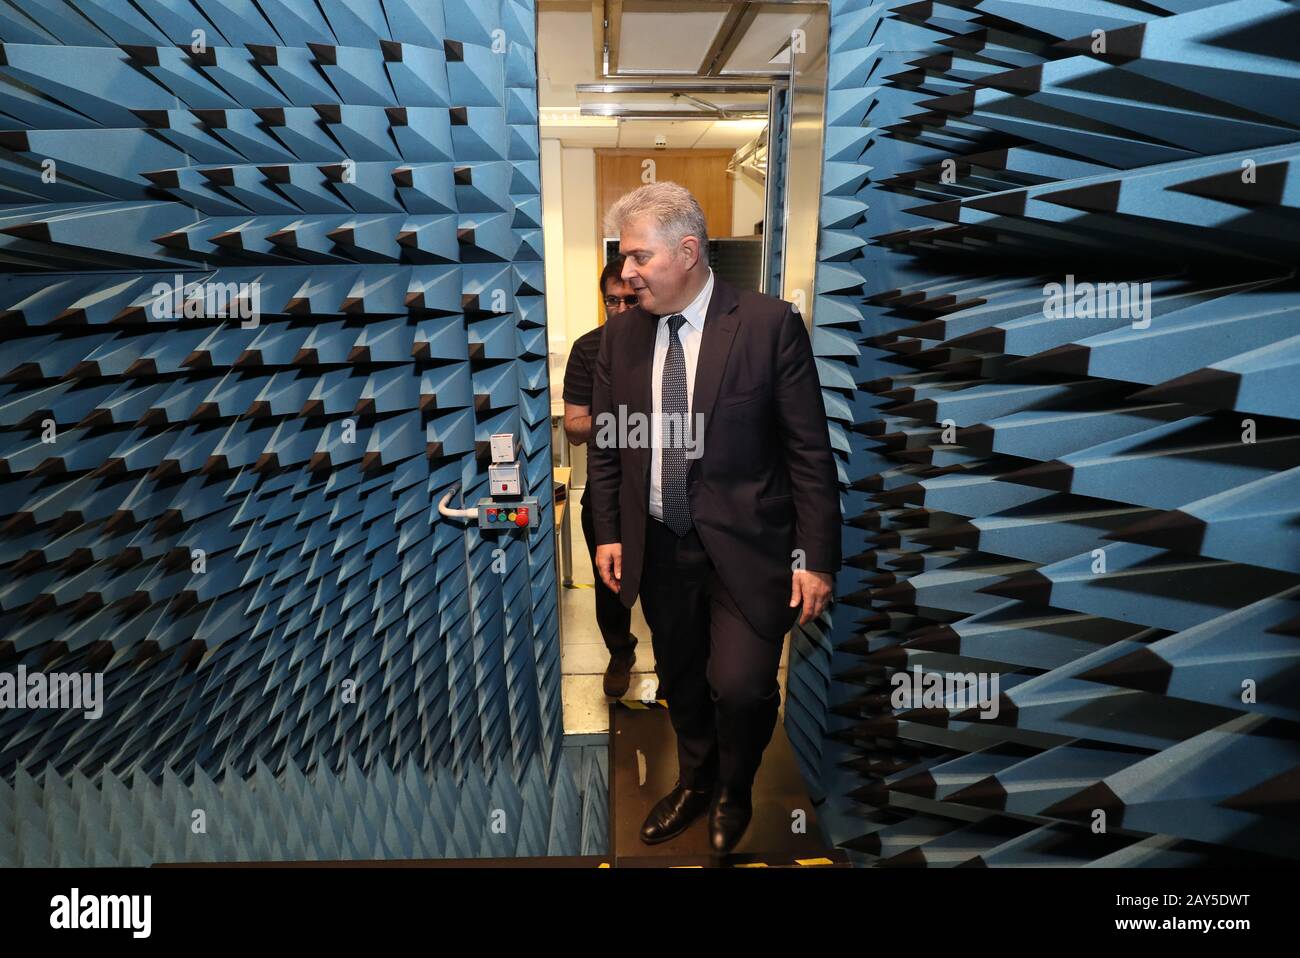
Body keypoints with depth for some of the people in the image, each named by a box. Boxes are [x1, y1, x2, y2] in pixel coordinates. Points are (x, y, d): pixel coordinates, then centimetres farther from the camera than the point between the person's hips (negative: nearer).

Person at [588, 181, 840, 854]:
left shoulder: (769, 324, -11)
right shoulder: (622, 333, 3)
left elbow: (810, 450, -10)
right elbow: (605, 442, 10)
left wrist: (817, 557, -11)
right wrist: (608, 532, 6)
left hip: (745, 544, -4)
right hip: (658, 544, 4)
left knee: (742, 685, -8)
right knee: (680, 679, 18)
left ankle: (735, 793, 27)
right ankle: (695, 782, 47)